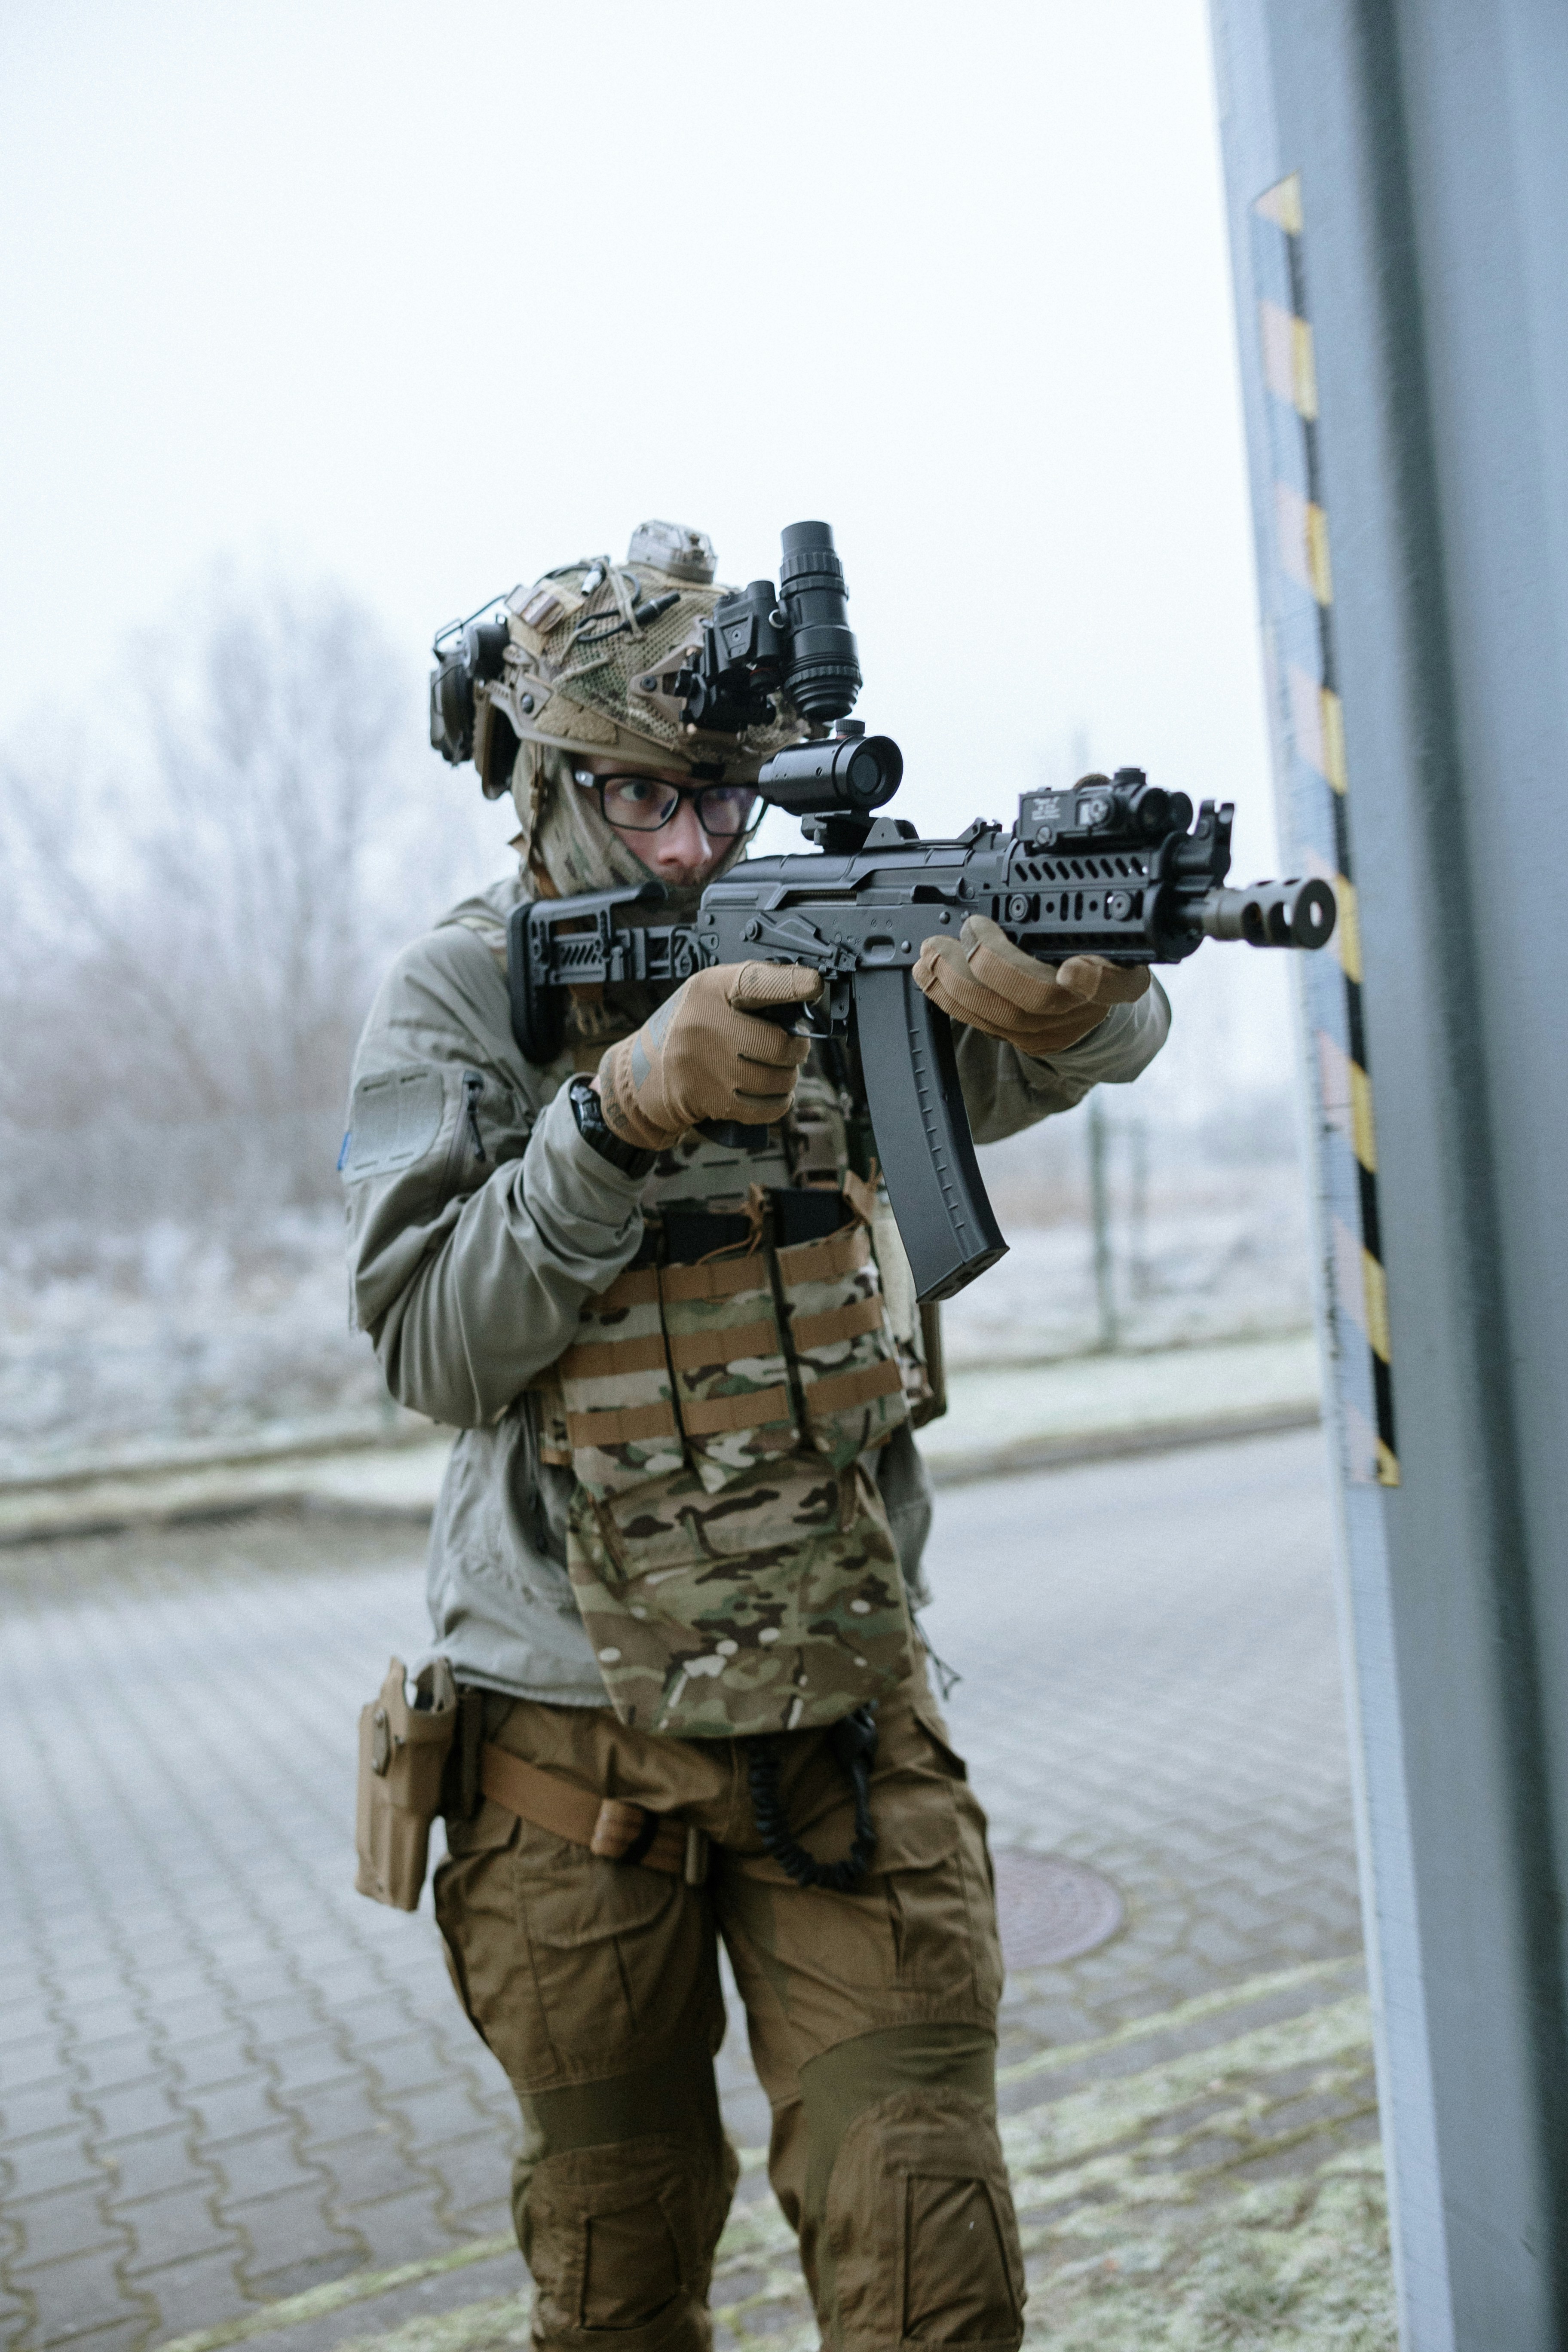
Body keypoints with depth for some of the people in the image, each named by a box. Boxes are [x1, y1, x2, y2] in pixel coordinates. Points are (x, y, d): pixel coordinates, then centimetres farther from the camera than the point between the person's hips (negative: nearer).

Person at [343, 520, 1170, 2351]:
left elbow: (1091, 1045, -15)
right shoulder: (458, 998, -5)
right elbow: (434, 1350, -14)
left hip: (847, 1720, 1)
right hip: (572, 1746, 0)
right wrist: (621, 1110, -27)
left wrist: (1061, 989, -39)